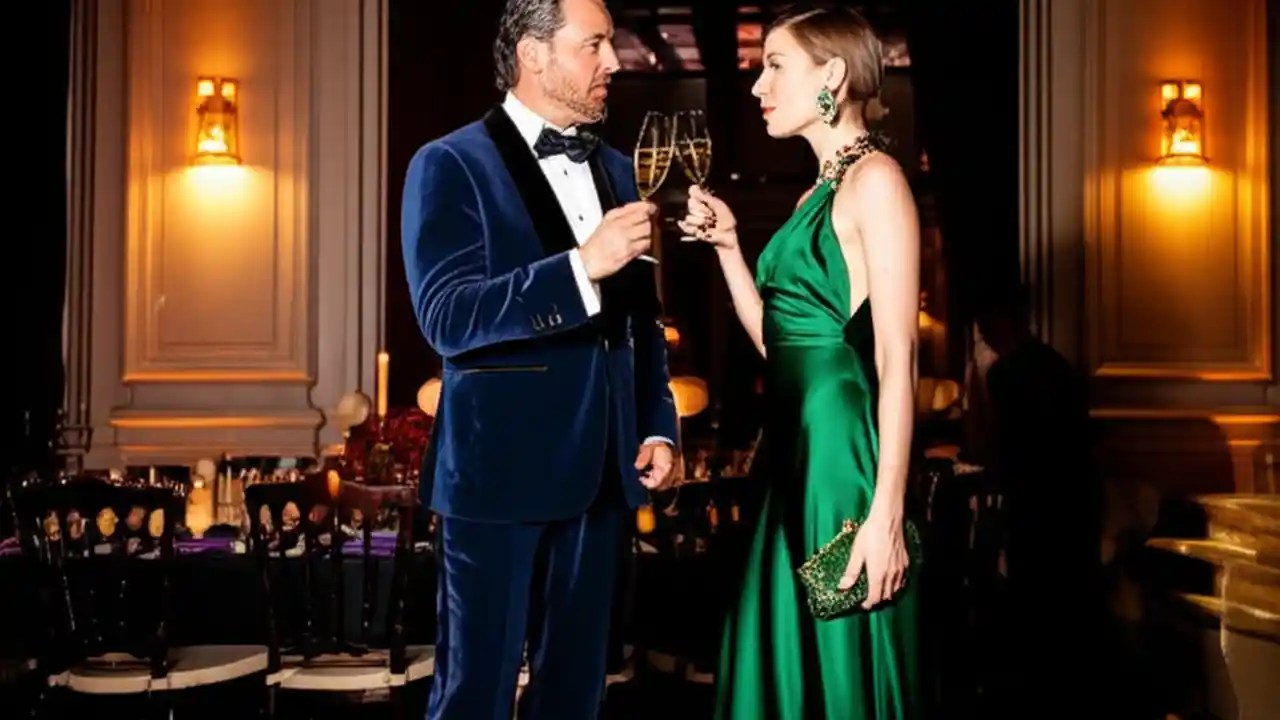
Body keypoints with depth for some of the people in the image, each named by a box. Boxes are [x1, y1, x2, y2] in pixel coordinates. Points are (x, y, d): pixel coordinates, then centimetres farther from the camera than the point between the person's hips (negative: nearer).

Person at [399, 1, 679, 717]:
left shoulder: (616, 169, 13)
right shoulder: (451, 165, -6)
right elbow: (447, 317, -18)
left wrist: (658, 426, 7)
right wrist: (582, 265, -26)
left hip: (599, 469, 6)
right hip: (501, 467, -6)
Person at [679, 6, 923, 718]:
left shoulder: (876, 178, -9)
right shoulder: (820, 190, 16)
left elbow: (898, 357, -16)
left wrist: (886, 513, -21)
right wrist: (727, 245, 8)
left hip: (844, 448, -9)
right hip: (795, 448, 9)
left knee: (841, 662, 2)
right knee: (787, 657, 15)